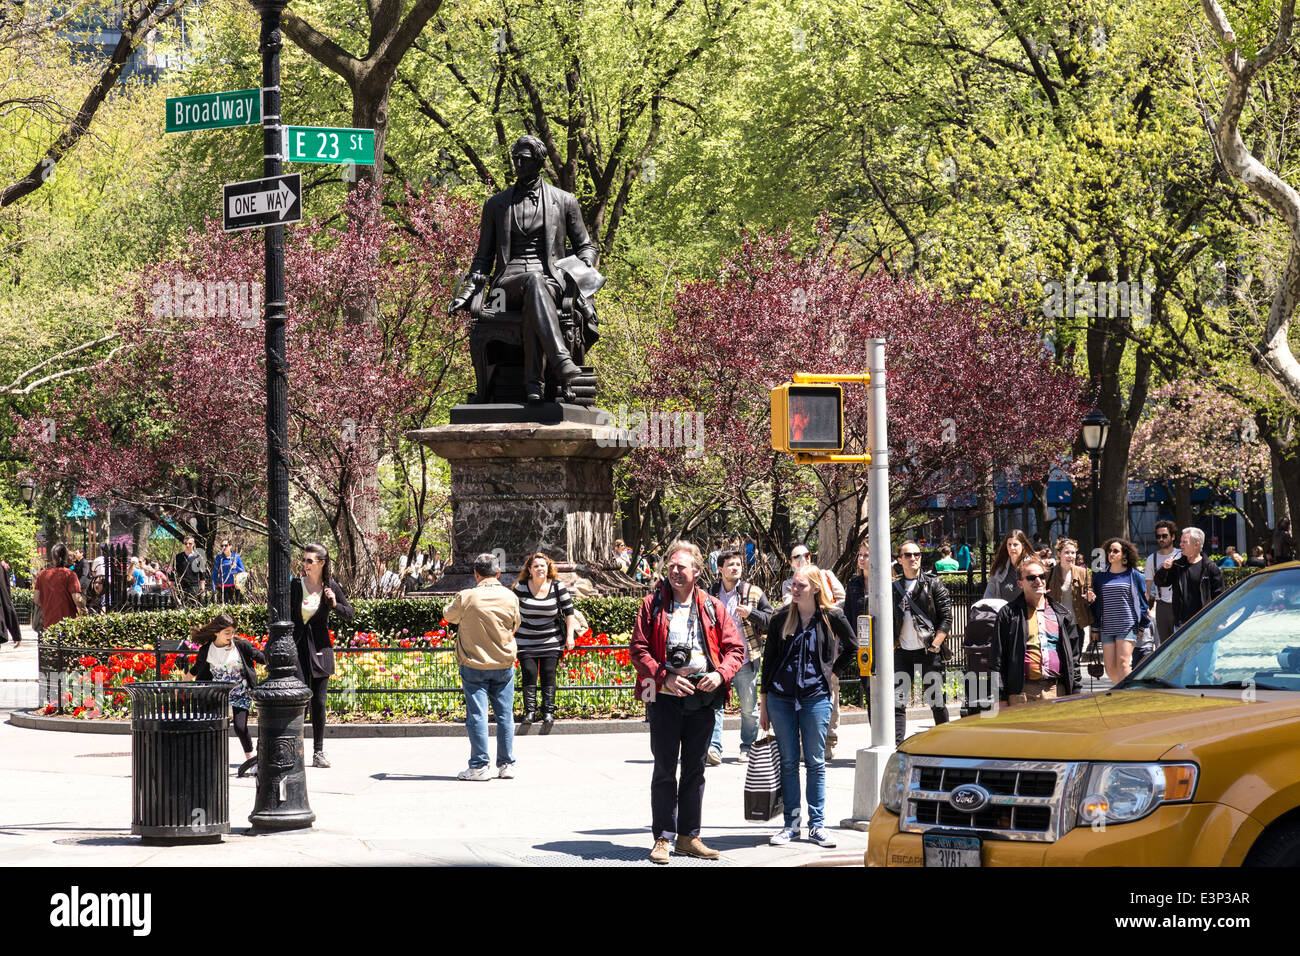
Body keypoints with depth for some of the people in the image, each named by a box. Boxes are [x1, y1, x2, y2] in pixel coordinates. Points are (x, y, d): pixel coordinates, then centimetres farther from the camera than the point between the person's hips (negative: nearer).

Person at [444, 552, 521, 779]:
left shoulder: (466, 598, -12)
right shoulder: (509, 597, -3)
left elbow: (449, 615, 7)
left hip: (474, 665, -3)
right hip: (504, 664, 3)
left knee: (477, 715, 0)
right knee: (505, 714, 9)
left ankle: (480, 765, -3)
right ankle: (506, 765, 11)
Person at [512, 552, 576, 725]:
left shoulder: (557, 587, -3)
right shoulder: (521, 587, -3)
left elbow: (569, 612, 3)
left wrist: (570, 636, -3)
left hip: (551, 642, 0)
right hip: (526, 642, 0)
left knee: (548, 675, -4)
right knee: (529, 674, -6)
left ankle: (548, 712, 2)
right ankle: (530, 711, 2)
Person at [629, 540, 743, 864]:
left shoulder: (712, 607, 7)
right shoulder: (653, 604, 2)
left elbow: (736, 648, 8)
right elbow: (638, 649, -3)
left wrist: (720, 674, -11)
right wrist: (665, 678, -15)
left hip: (703, 695, 2)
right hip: (665, 696, -2)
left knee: (695, 769, 8)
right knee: (664, 768, -1)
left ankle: (689, 837, 16)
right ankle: (663, 838, 3)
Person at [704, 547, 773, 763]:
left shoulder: (754, 593, 3)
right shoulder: (711, 593, 10)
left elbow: (770, 620, 1)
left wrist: (751, 613, -15)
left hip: (745, 661, -1)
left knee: (749, 708, 7)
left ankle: (748, 748, 21)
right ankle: (713, 748, -12)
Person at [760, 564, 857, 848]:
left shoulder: (831, 617, -3)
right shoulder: (782, 618, 2)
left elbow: (852, 648, 14)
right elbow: (768, 660, 7)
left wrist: (834, 669, 4)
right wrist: (763, 703, 6)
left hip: (815, 697, -2)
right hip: (780, 697, 2)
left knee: (815, 763, 2)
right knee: (788, 762, 5)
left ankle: (817, 825, 6)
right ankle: (791, 824, 10)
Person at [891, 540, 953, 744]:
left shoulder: (933, 584, 1)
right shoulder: (894, 588, 12)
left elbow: (946, 616, -4)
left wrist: (935, 645, -12)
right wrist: (892, 643, 4)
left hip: (928, 652, -3)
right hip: (902, 651, 3)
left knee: (936, 700, 3)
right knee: (898, 702, -5)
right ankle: (896, 745, -6)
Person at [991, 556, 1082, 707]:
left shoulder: (1062, 613, 16)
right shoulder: (1008, 614, 6)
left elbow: (1073, 654, 17)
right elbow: (998, 658, 3)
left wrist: (1076, 691, 10)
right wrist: (1001, 698, -4)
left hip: (1057, 690, 3)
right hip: (1022, 693, -3)